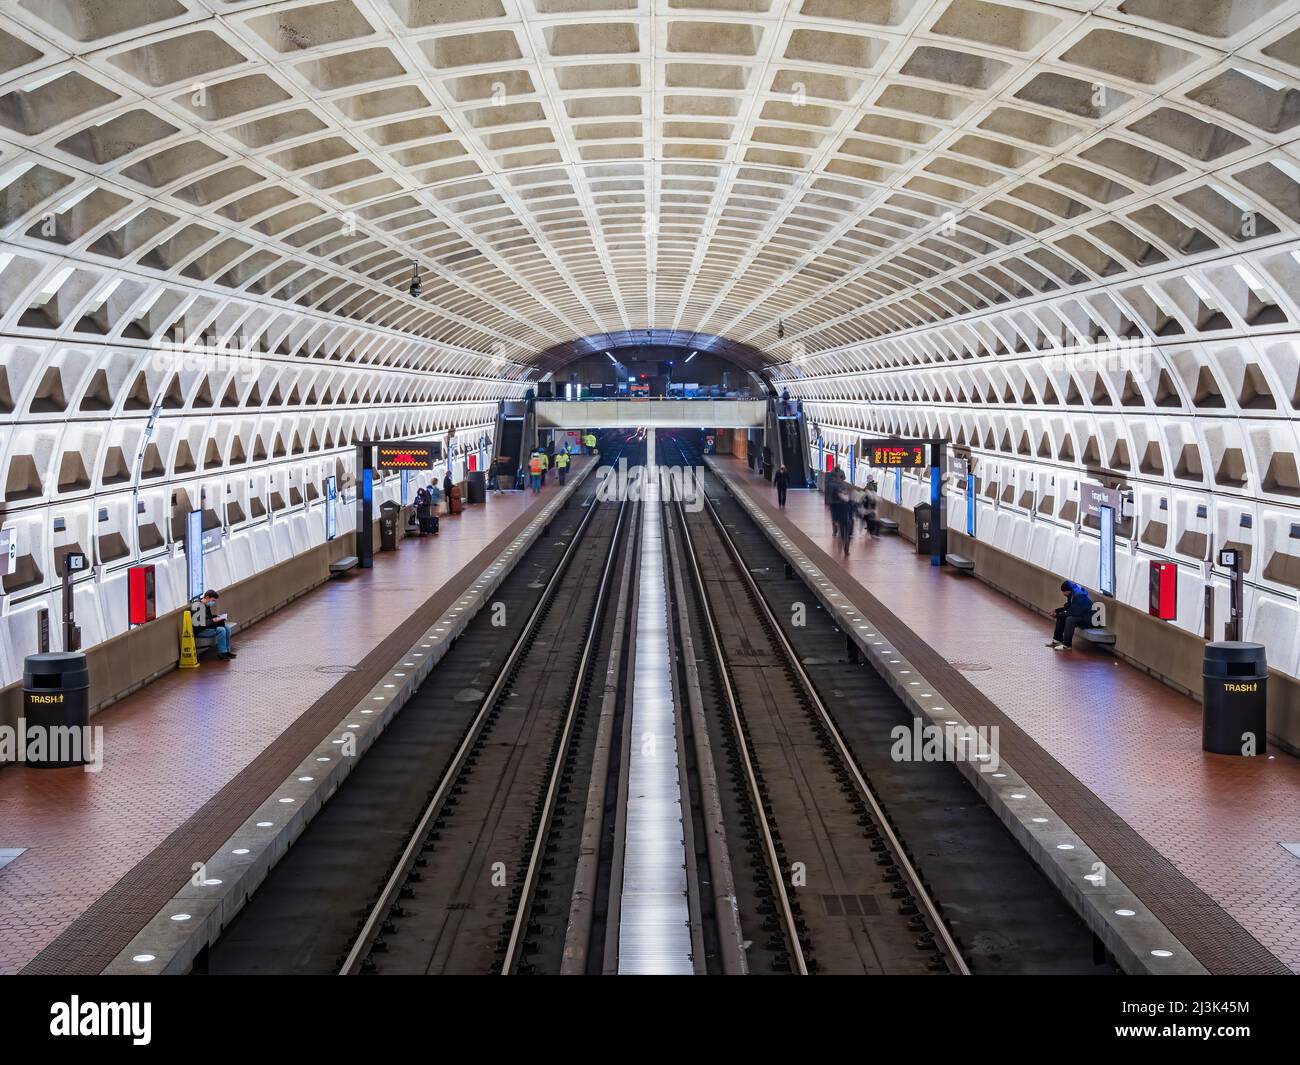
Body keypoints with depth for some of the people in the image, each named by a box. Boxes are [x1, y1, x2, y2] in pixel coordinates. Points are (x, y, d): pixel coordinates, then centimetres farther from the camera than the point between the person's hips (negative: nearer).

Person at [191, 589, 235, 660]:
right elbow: (198, 623, -27)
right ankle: (221, 653, -13)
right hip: (199, 631, -10)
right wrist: (213, 620, -21)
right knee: (221, 630, -22)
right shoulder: (197, 606, -22)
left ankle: (227, 650, 7)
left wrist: (217, 617, 4)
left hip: (206, 627, 10)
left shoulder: (206, 605, 9)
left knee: (226, 629, 1)